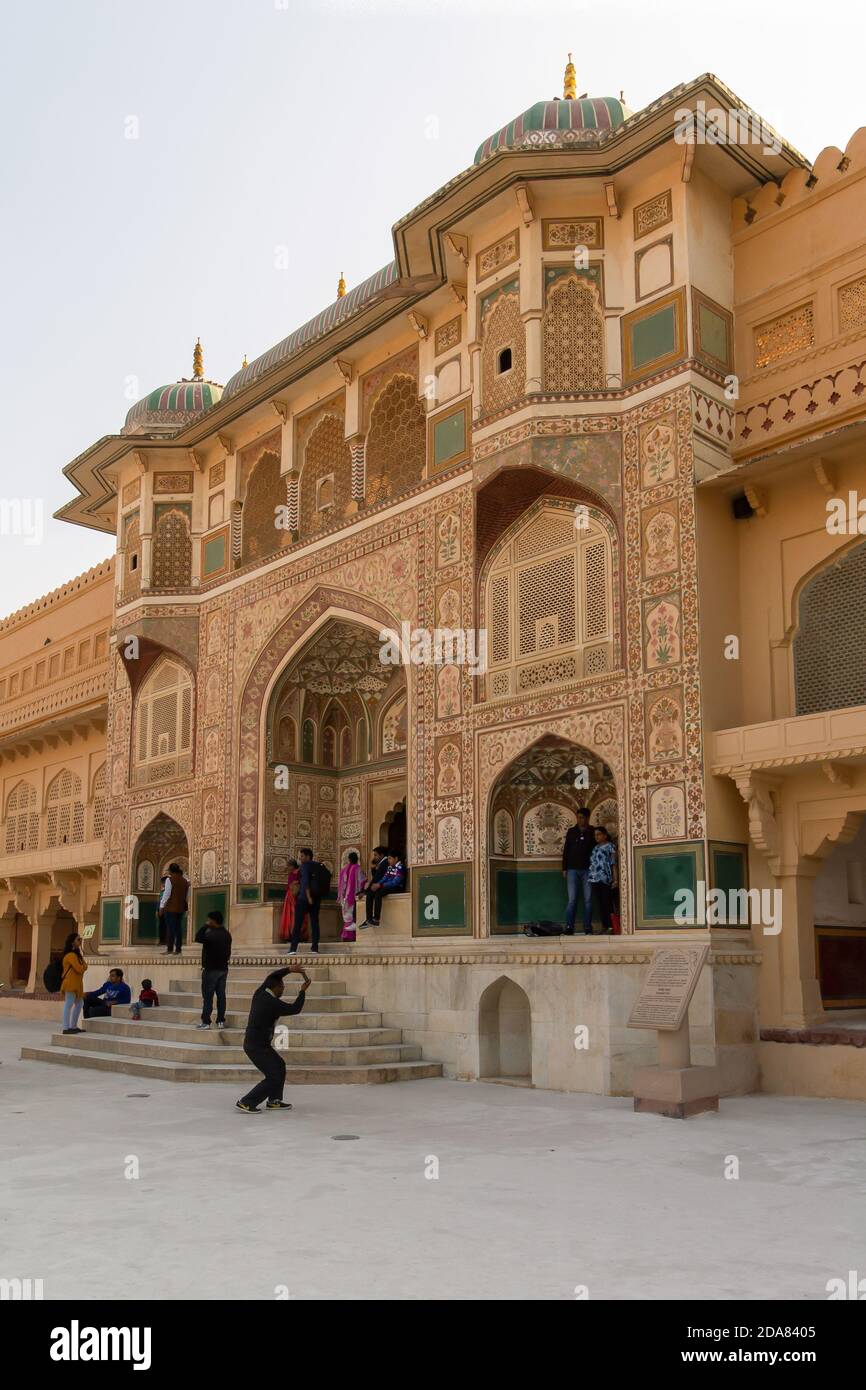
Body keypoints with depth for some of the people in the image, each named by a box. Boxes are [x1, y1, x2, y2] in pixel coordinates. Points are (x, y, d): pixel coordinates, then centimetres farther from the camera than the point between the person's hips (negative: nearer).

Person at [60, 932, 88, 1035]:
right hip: (70, 984, -11)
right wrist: (84, 965, -1)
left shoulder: (76, 954, 18)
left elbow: (82, 967, 17)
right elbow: (79, 969, -19)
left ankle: (73, 1026, 21)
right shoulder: (71, 955, -16)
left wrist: (83, 965, -4)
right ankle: (66, 1028, -8)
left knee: (79, 1003, 15)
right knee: (68, 1005, -9)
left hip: (76, 984, 11)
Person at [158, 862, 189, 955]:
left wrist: (161, 906, -7)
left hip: (171, 908, -6)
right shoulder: (185, 881, 10)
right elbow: (187, 896, 14)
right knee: (179, 928, 7)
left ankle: (170, 949, -5)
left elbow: (166, 894, -12)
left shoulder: (170, 880, -9)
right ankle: (178, 949, 7)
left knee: (170, 928, -3)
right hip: (181, 908, 6)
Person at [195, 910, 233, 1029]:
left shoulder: (211, 934, -19)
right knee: (221, 995, 8)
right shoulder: (227, 934, 7)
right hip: (223, 969, 7)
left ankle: (206, 1022, -1)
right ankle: (221, 1021, 9)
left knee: (207, 996, -2)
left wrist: (205, 926, -7)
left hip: (211, 969, -7)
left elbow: (198, 938, -11)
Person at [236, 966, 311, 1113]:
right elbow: (295, 1009, -12)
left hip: (256, 1043, 10)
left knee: (279, 1066, 22)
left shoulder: (259, 993, 1)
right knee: (274, 1078, -7)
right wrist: (303, 991, -1)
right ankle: (246, 1103, -6)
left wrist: (288, 969, 6)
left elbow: (272, 976, 17)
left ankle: (274, 1101, 29)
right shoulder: (273, 1004, -22)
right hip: (258, 1047, -10)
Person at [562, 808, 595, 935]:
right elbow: (566, 850, 10)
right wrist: (564, 868, 4)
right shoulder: (571, 832, 9)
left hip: (587, 870, 0)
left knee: (588, 900, 1)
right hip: (573, 869, 0)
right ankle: (569, 928, -4)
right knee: (572, 899, -4)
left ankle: (588, 928, 4)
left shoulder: (592, 833, 5)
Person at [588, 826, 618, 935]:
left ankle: (611, 926, -6)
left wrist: (615, 879, -10)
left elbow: (614, 863, -3)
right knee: (600, 904, 6)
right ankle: (604, 926, 9)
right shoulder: (595, 847, 19)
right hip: (595, 879, 6)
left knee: (608, 903, -7)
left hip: (606, 879, -6)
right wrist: (590, 877, 8)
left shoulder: (610, 846, 2)